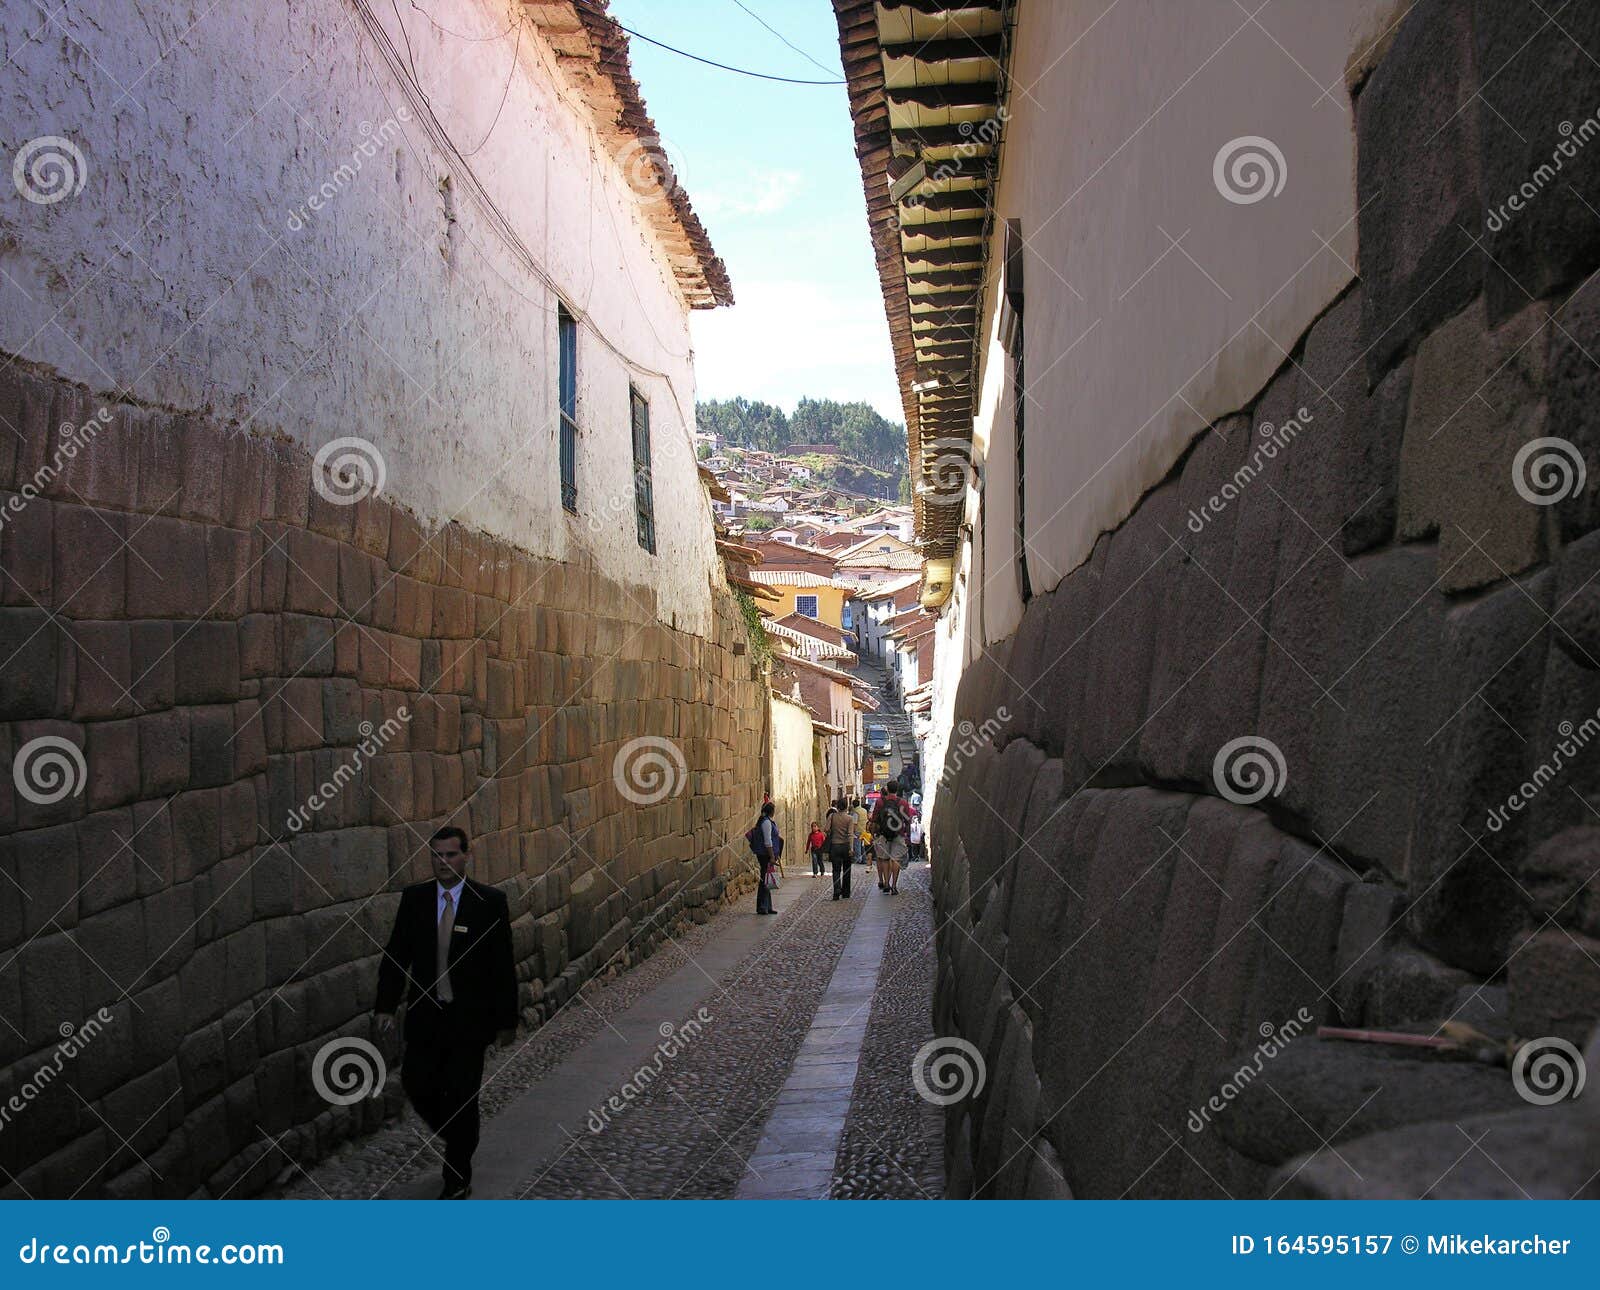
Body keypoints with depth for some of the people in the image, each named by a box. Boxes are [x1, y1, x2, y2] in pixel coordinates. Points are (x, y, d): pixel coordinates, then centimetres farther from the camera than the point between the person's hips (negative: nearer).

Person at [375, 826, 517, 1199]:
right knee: (416, 1085, 5)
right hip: (425, 1015, 3)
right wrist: (386, 1007, -4)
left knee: (460, 1097, 1)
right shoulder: (414, 898, 1)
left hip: (469, 1019, -3)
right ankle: (459, 1140, 34)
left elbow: (503, 965, -5)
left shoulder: (490, 901, -8)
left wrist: (507, 1019, -4)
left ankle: (458, 1182, 18)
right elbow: (396, 955, 3)